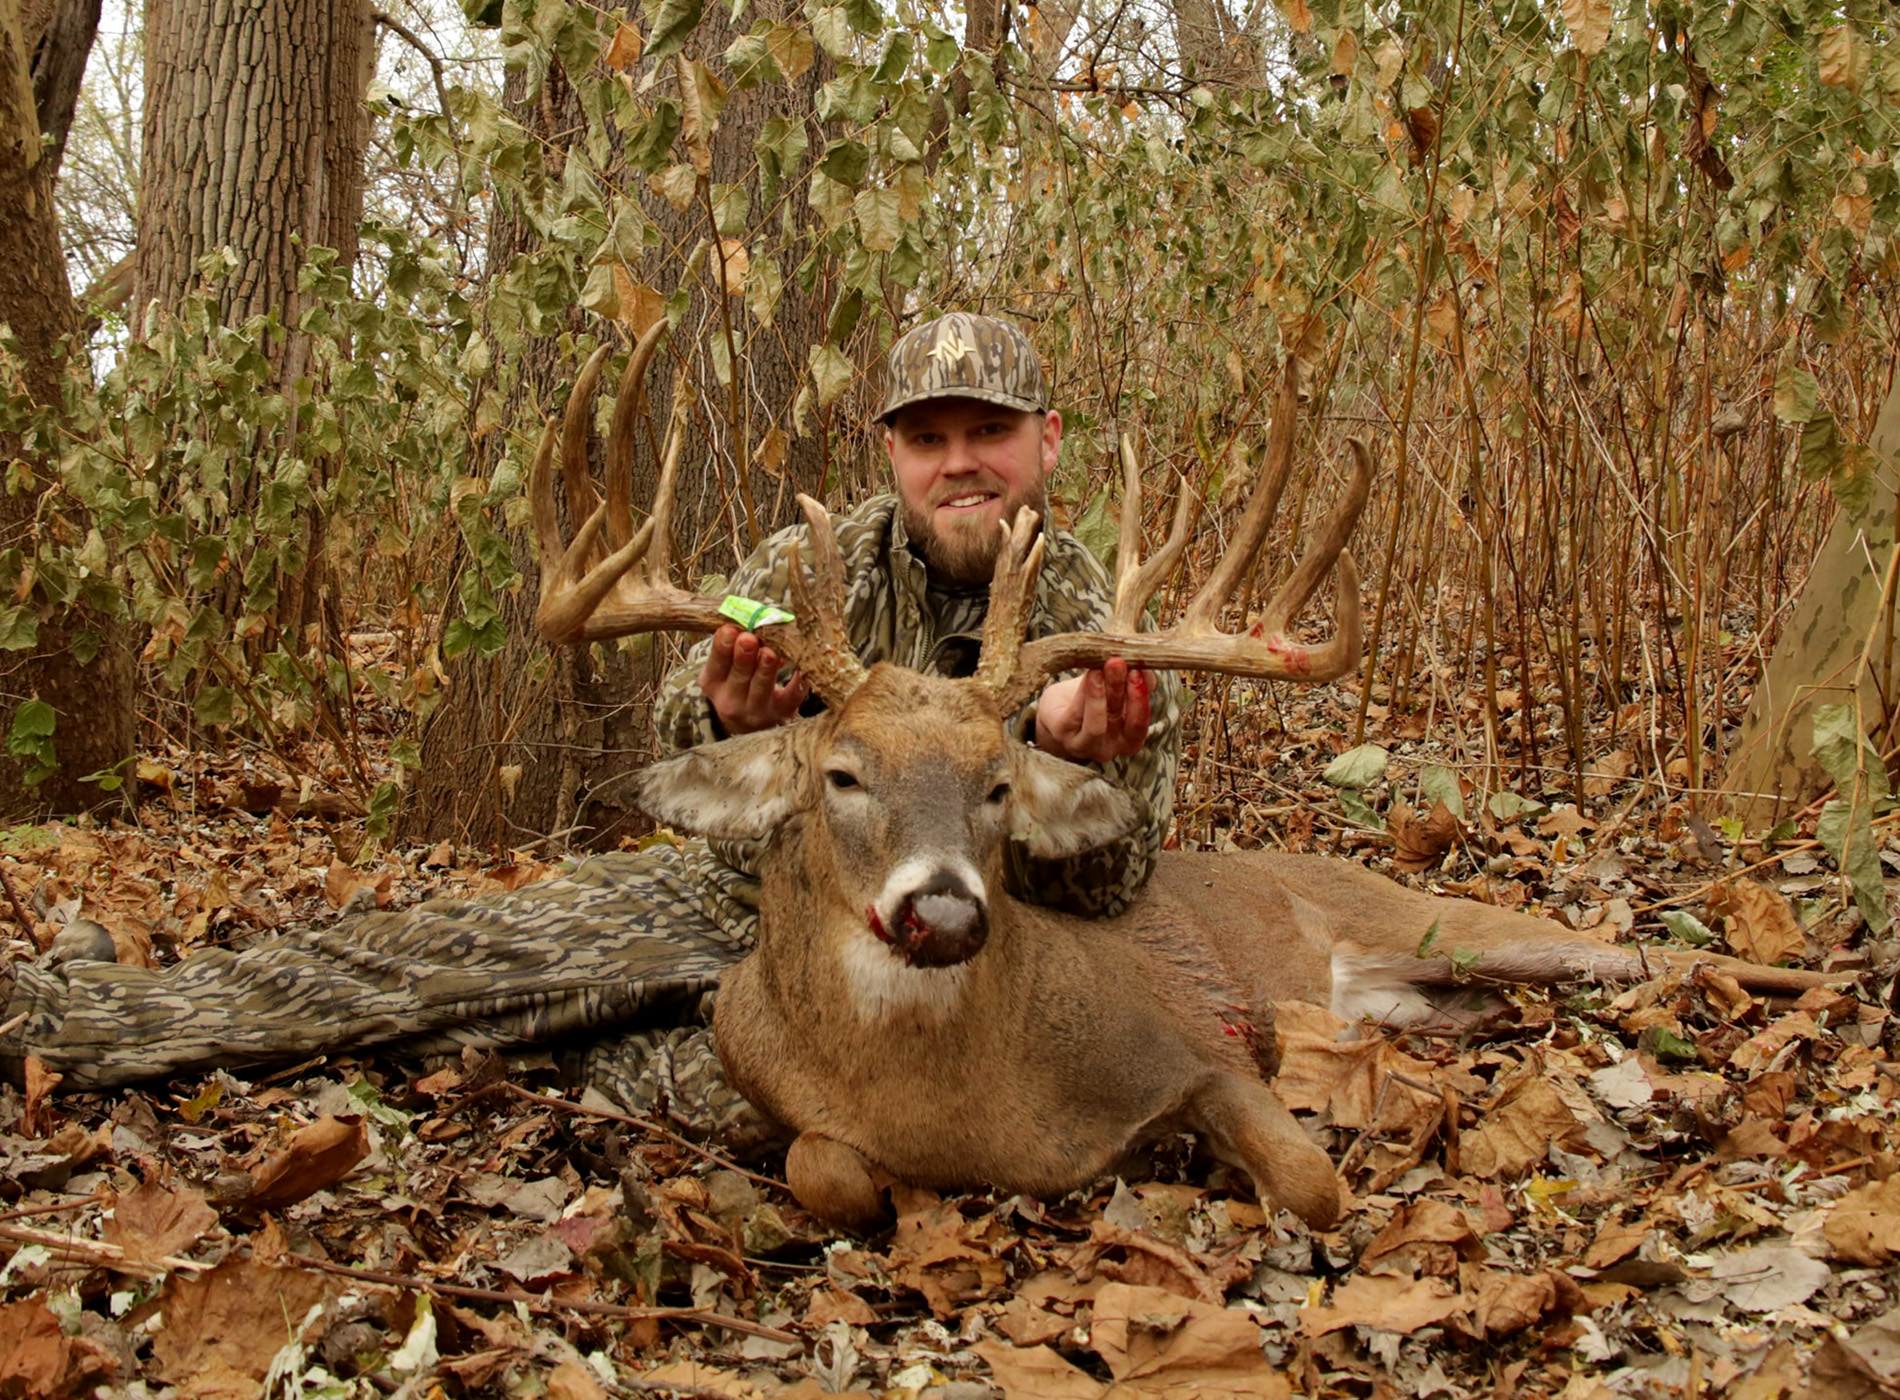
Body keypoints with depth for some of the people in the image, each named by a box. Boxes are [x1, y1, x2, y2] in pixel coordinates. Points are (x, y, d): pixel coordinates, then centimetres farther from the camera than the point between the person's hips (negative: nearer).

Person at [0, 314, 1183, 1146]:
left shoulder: (1106, 639, -14)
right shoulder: (812, 571, -7)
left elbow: (1104, 889, -18)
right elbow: (684, 749, -15)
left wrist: (1078, 766, -42)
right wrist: (731, 724, -42)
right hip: (738, 885, 3)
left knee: (750, 1087, -32)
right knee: (447, 951, -10)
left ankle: (586, 1045, 2)